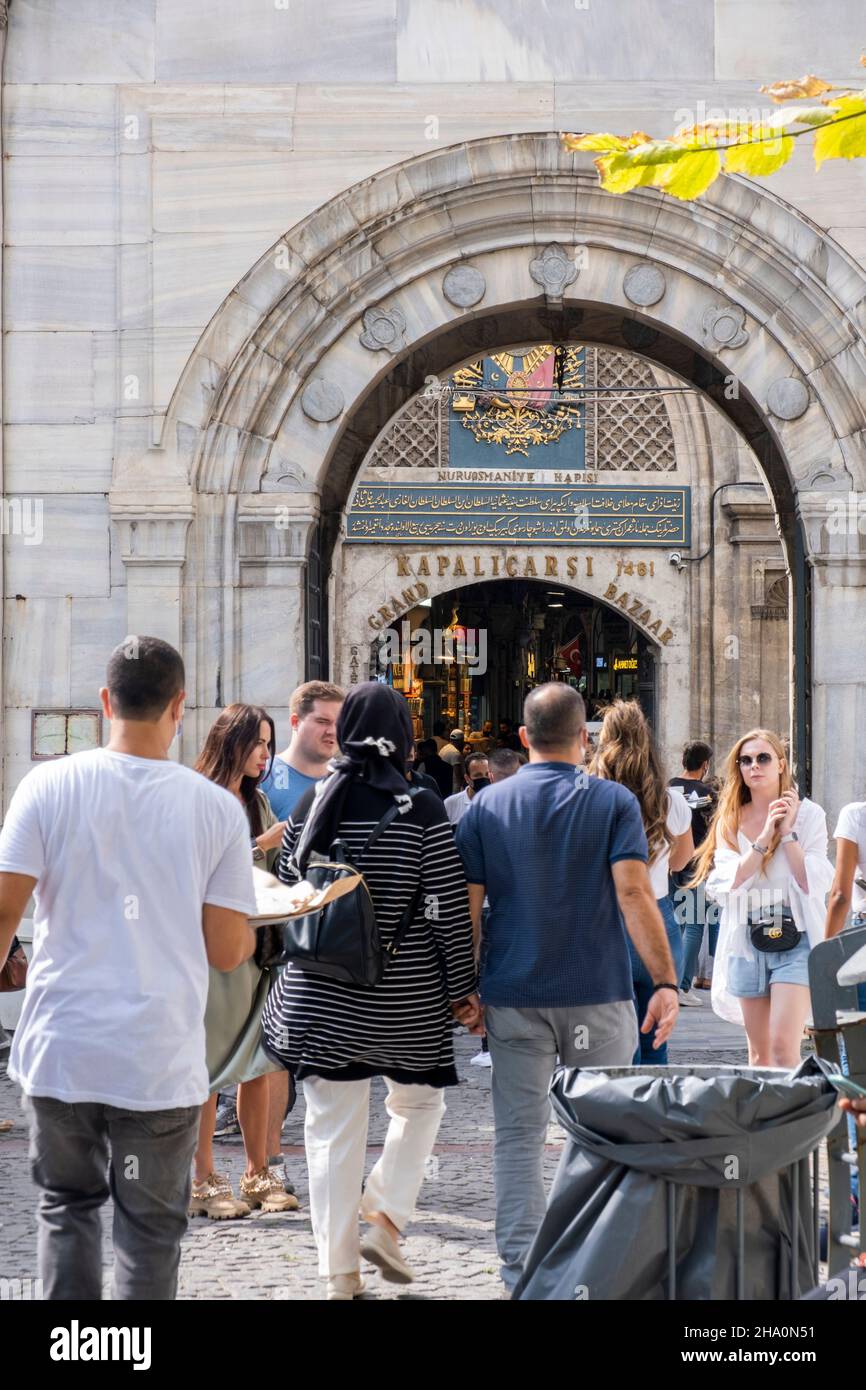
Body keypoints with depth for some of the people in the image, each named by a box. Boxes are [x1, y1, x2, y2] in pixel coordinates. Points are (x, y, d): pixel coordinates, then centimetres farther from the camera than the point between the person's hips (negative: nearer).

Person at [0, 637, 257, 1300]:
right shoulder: (217, 807, -4)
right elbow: (227, 950, -3)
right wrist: (250, 932, 18)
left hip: (59, 1051, 1)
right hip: (161, 1063, -1)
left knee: (67, 1208, 19)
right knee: (151, 1229, 10)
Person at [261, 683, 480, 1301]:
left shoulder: (313, 803, -1)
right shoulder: (423, 809, -9)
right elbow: (449, 911, -8)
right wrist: (463, 991, 2)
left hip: (319, 994, 2)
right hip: (405, 995, -2)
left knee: (333, 1129, 7)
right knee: (419, 1102, 22)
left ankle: (340, 1273, 11)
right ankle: (385, 1220, 10)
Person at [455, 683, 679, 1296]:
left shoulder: (488, 805, 4)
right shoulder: (614, 802, -2)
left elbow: (467, 905, 2)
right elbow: (633, 894, -13)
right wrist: (666, 982, -13)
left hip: (513, 995, 1)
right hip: (597, 993, -1)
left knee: (519, 1135, 4)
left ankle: (520, 1266, 2)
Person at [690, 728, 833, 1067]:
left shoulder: (808, 814, 2)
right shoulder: (729, 821, 8)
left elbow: (814, 883, -8)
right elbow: (728, 883, -6)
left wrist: (788, 833, -11)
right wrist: (764, 838, -11)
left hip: (796, 940, -3)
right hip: (747, 940, 3)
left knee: (783, 1045, -15)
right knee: (759, 1052, 8)